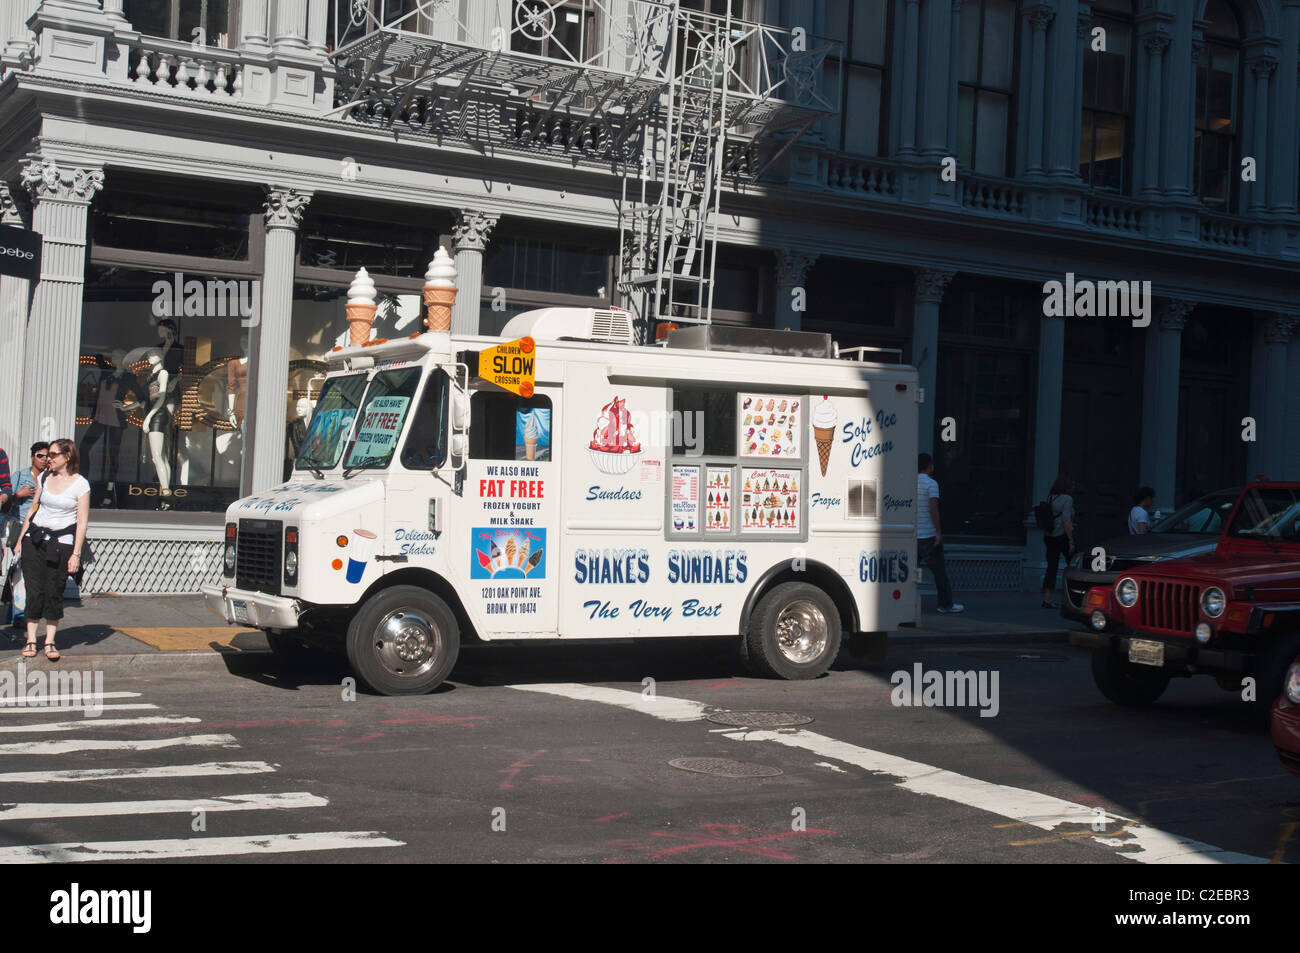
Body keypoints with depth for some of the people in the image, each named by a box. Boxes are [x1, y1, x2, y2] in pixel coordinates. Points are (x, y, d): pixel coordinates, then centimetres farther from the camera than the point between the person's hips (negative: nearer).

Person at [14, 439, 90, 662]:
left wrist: (76, 554, -10)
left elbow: (82, 522, -6)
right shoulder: (45, 478, 9)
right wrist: (21, 539, 13)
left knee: (54, 592, -4)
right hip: (35, 538, 3)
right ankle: (31, 641, 5)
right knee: (34, 590, -1)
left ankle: (50, 642, 5)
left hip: (61, 541, -3)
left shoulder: (80, 484, -4)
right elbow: (33, 509, 17)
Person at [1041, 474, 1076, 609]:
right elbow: (1066, 521, -18)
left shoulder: (1050, 498, 9)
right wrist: (1071, 541, -15)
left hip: (1049, 536, 6)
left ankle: (1047, 599, -1)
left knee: (1051, 567, 5)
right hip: (1063, 536, -6)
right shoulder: (1067, 499, -11)